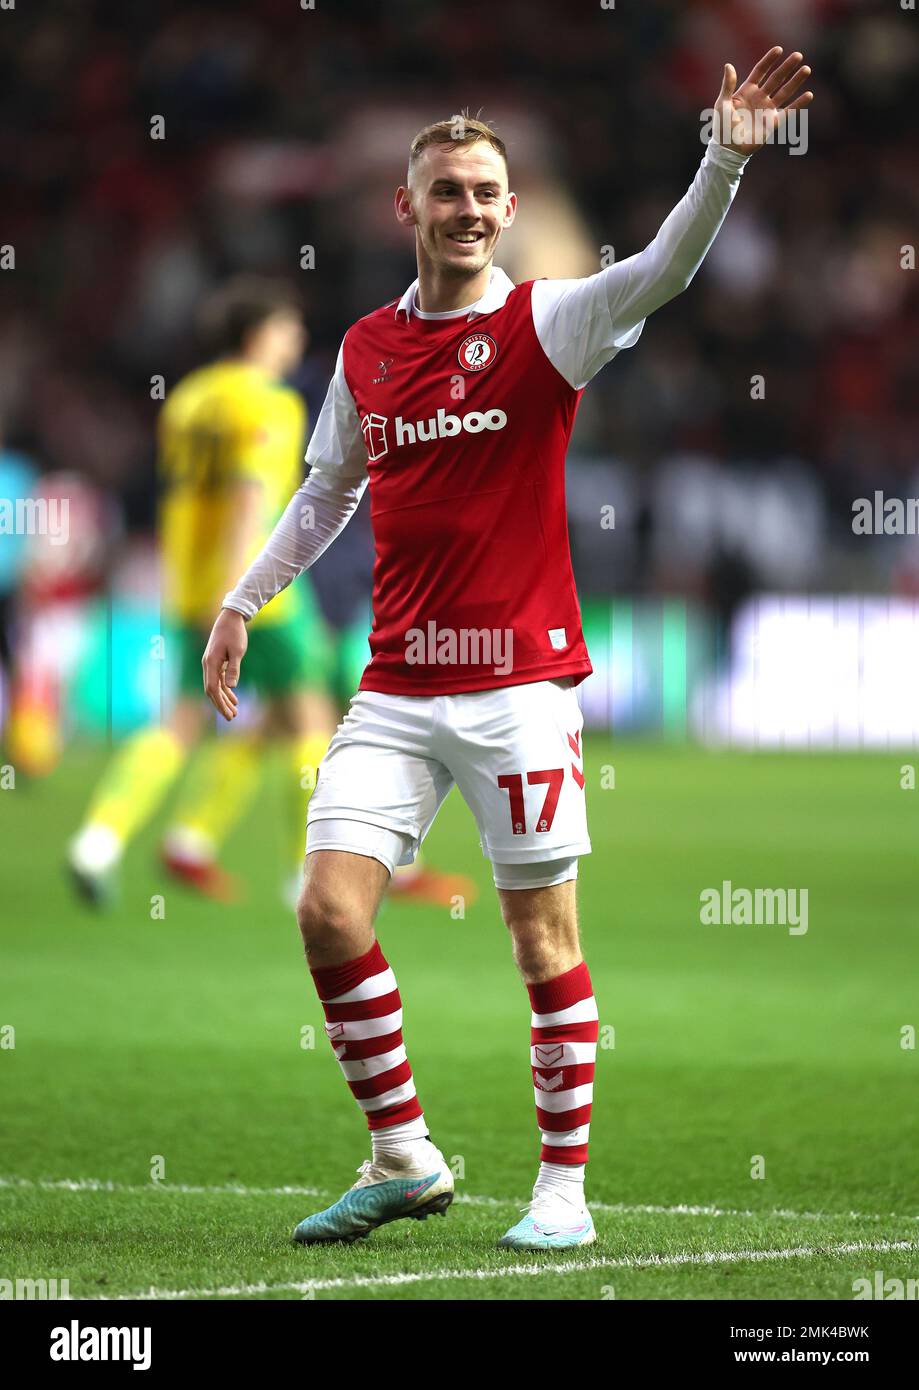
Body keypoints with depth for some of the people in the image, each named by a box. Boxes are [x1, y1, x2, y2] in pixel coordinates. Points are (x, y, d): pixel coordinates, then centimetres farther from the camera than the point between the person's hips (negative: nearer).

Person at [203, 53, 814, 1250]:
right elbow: (327, 491, 23)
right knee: (330, 907, -7)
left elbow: (661, 272, -21)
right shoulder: (366, 348, 9)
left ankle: (564, 1189, 11)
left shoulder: (545, 324, -3)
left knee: (545, 939, 0)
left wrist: (726, 160, -35)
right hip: (397, 689, 4)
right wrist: (243, 603, 19)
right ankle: (404, 1159, 7)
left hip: (520, 680, -4)